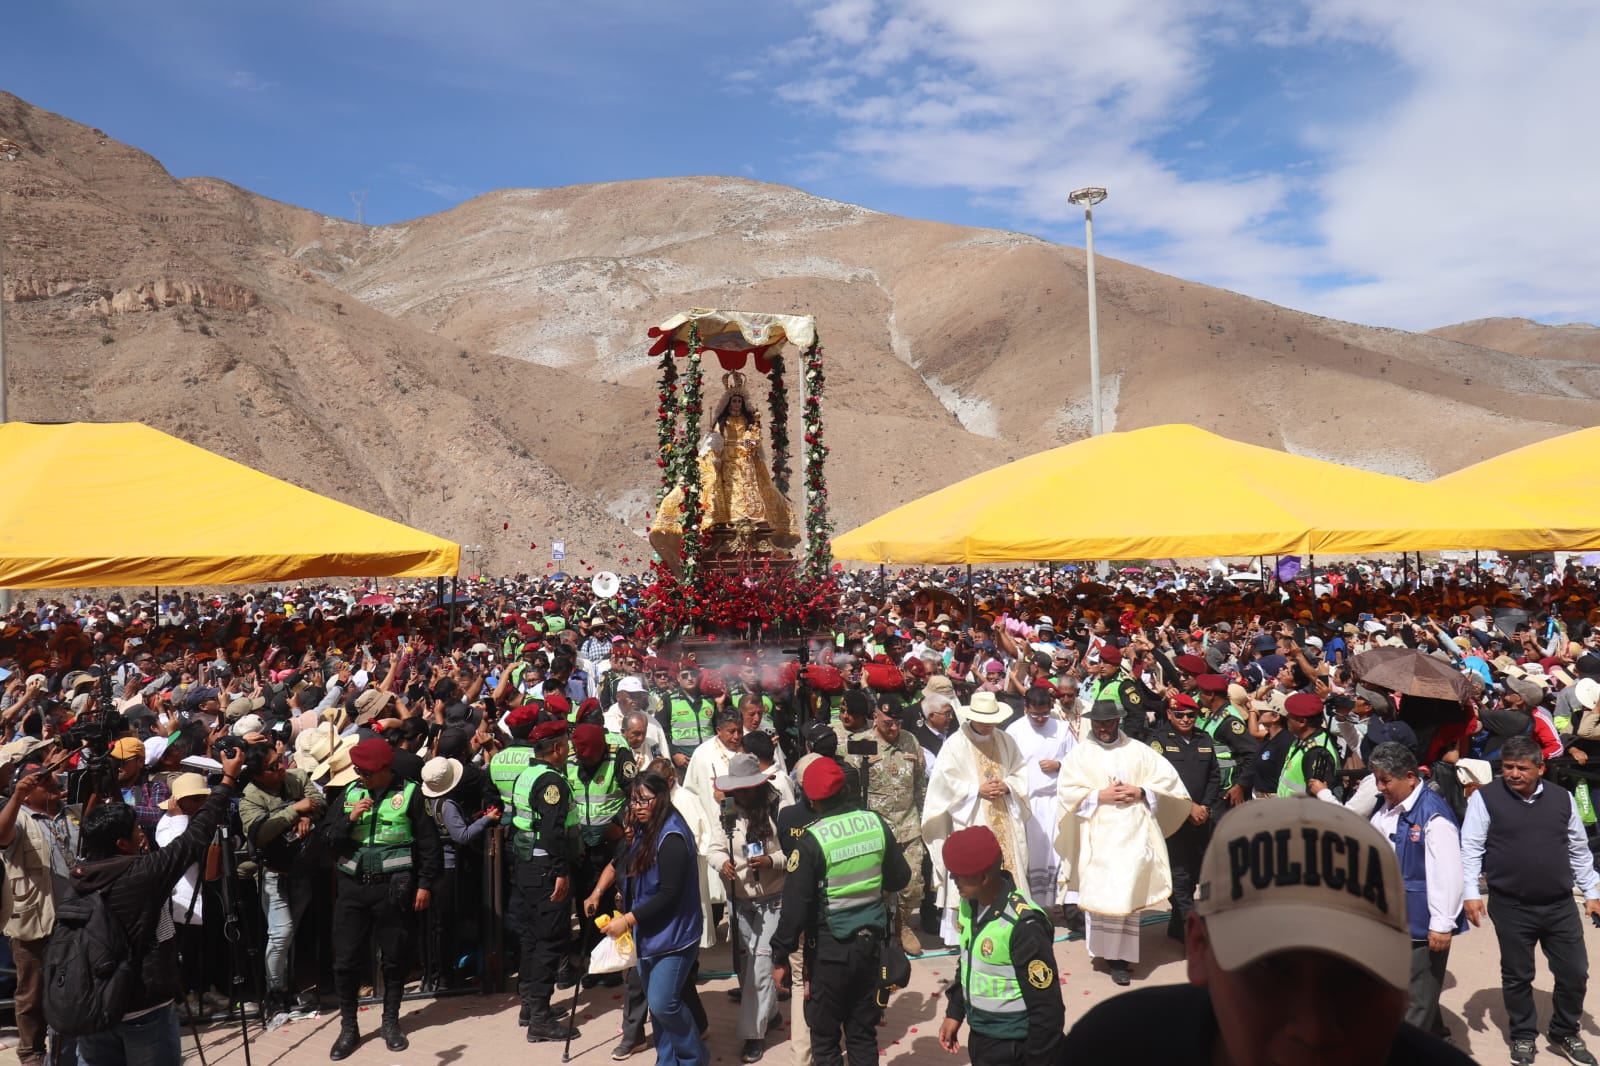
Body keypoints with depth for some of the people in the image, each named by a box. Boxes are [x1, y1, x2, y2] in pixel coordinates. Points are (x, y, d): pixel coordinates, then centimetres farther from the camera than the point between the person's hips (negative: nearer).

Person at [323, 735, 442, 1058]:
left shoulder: (409, 792, -6)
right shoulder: (350, 792, 5)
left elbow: (427, 841, -3)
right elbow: (328, 837, 5)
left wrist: (425, 883, -5)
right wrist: (349, 819, -13)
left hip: (393, 887, -3)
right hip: (352, 885, 3)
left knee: (395, 958, 8)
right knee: (345, 959, 5)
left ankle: (390, 1022, 24)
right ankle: (348, 1027, 20)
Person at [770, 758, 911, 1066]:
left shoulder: (812, 840, -19)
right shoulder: (877, 823, -6)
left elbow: (795, 905, -16)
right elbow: (900, 878, 7)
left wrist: (781, 955, -5)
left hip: (830, 949, -4)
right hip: (871, 941, 4)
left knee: (825, 1037, 11)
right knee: (863, 1032, 17)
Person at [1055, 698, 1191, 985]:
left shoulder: (1137, 750, 10)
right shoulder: (1081, 753, 5)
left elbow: (1167, 778, 9)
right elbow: (1066, 790, -2)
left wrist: (1141, 791, -7)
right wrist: (1100, 795, -12)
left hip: (1133, 834, 1)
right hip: (1098, 835, -1)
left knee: (1128, 895, 0)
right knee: (1100, 894, -3)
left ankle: (1119, 956, 9)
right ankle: (1106, 951, 10)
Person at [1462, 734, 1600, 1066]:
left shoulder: (1562, 798, 3)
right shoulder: (1485, 798, -8)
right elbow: (1471, 849, -7)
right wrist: (1471, 893, -12)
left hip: (1560, 905, 3)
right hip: (1511, 907, -3)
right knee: (1517, 976, 10)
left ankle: (1564, 1033, 33)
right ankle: (1523, 1036, 29)